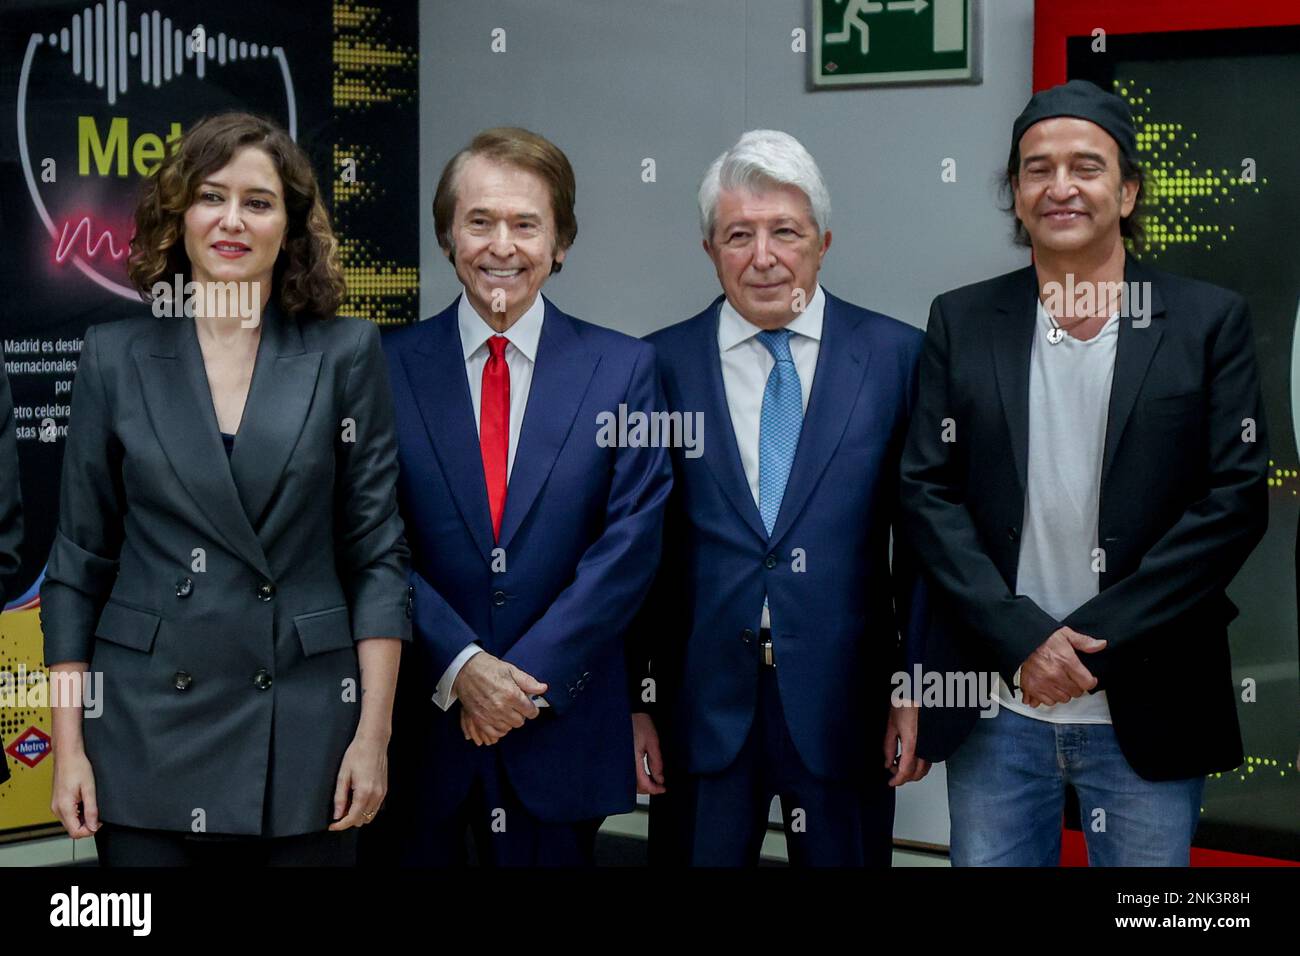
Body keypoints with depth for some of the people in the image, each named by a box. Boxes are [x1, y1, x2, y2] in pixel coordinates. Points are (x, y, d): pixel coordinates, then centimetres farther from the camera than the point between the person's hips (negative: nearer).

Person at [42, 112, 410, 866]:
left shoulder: (346, 353, 1)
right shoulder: (116, 358, 4)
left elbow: (377, 554, 1)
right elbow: (79, 562, 6)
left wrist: (373, 734, -6)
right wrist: (68, 746, 1)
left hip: (302, 729, -1)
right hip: (149, 732, 1)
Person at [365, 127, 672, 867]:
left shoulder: (623, 369, 2)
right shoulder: (387, 366, 2)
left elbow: (631, 543, -5)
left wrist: (527, 679, -11)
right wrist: (461, 667, -13)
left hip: (563, 725, 0)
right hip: (418, 724, 0)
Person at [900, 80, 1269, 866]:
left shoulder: (1209, 321, 2)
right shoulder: (963, 322, 7)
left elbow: (1236, 499, -5)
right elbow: (928, 493, 2)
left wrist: (1095, 641, -11)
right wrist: (1023, 637, -11)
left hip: (1147, 709, -1)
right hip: (997, 709, 1)